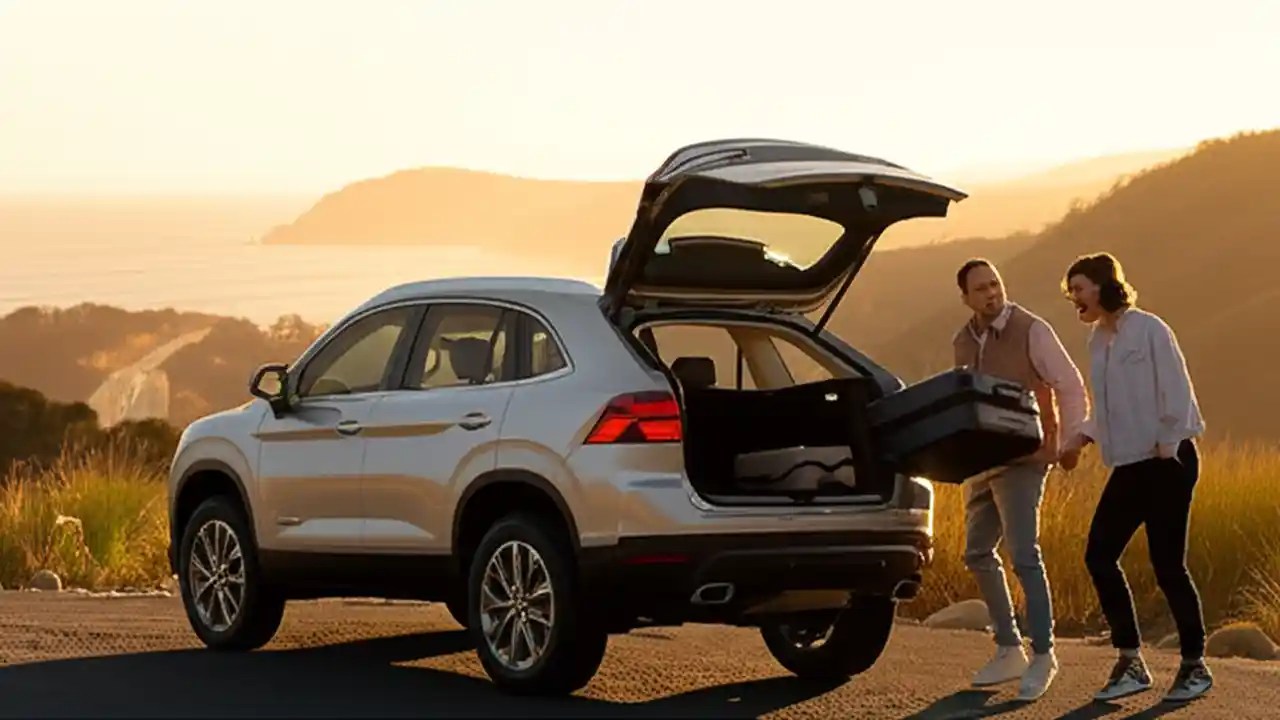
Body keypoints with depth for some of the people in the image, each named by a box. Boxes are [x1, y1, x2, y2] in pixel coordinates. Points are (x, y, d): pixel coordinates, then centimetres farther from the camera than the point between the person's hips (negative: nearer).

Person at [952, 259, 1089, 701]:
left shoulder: (1031, 331, -11)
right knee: (978, 554, 10)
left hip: (1022, 460, -7)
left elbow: (1070, 386, -9)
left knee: (1023, 555, -15)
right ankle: (1008, 651, 20)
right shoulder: (963, 342, 9)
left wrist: (1071, 442, -10)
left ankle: (1042, 654, -9)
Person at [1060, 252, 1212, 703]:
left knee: (1167, 564, -4)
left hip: (1166, 463, -8)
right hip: (1129, 465, 8)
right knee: (1099, 555, 1)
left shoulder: (1148, 330, -11)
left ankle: (1195, 665, 11)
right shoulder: (1097, 341, 13)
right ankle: (1130, 662, 8)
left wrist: (1167, 446, -15)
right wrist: (1085, 436, 5)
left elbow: (1176, 392, -13)